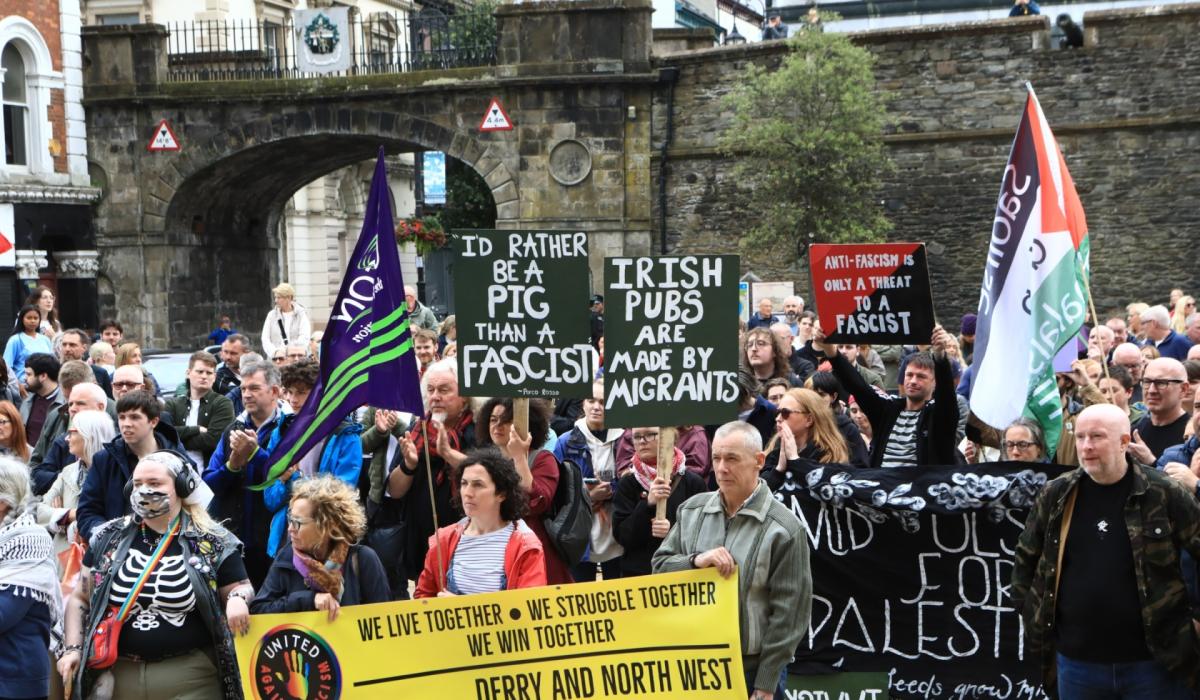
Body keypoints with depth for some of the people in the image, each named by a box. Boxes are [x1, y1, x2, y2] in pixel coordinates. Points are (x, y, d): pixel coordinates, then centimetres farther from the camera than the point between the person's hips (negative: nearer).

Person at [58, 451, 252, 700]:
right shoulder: (109, 539, 7)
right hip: (116, 677, 3)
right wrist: (73, 648, 2)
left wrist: (237, 598, -16)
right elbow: (80, 599, 14)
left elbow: (241, 589, 6)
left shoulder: (212, 543, -2)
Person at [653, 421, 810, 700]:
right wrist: (696, 561, -14)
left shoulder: (784, 529, -10)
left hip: (752, 668, -4)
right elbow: (659, 565, 7)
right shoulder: (691, 510, 6)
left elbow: (788, 615, -10)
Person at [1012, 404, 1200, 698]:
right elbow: (1026, 560, 14)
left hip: (1156, 662, -2)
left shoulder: (1163, 494, -7)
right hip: (1077, 661, 3)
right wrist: (1034, 619, 10)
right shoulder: (1056, 495, 3)